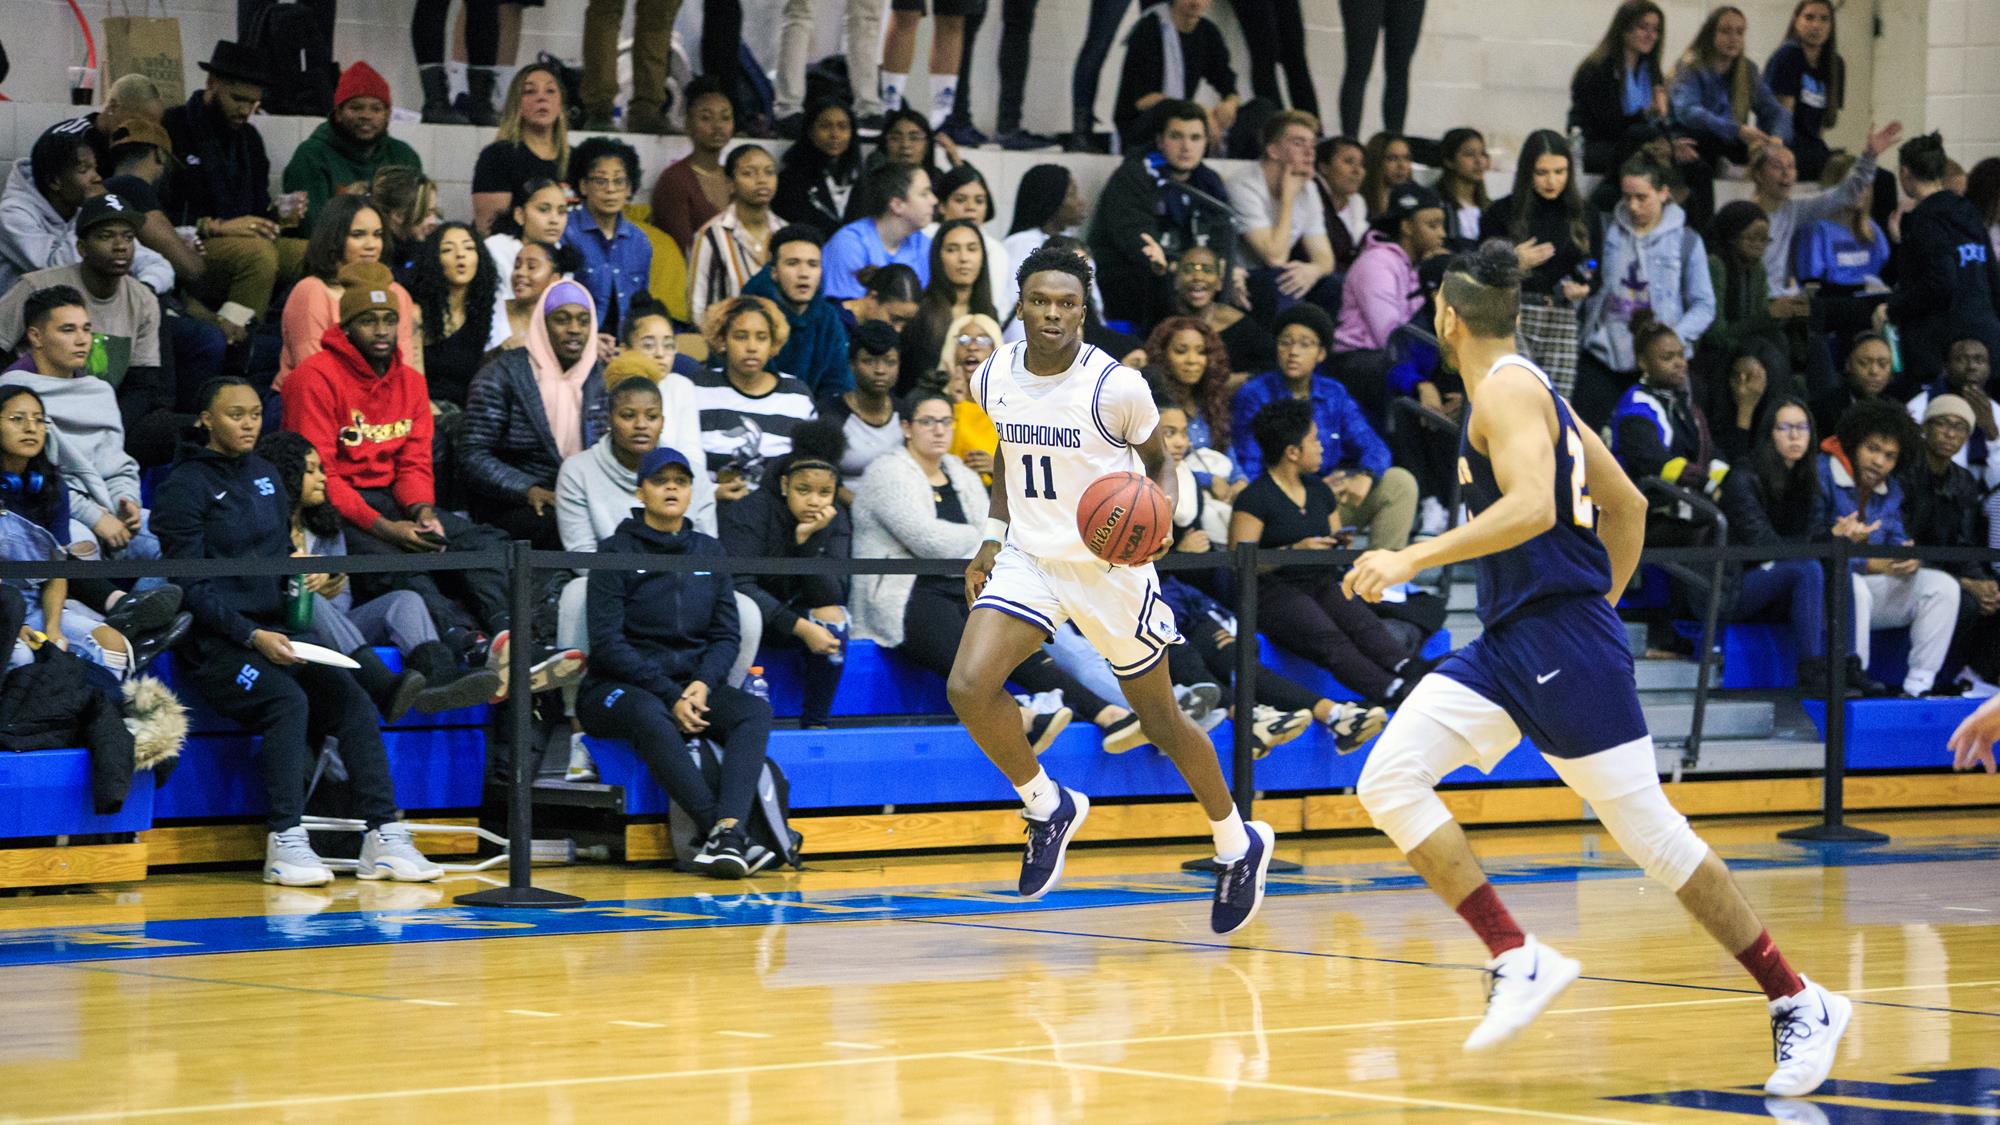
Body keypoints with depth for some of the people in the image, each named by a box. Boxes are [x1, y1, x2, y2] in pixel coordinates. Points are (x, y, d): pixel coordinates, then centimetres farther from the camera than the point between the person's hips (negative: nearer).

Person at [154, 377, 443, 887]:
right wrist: (251, 636, -19)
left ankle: (384, 837, -19)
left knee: (351, 699, -17)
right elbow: (192, 585, -9)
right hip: (215, 642, -6)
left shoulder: (265, 475, 18)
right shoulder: (186, 485, -3)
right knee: (287, 702, -32)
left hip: (274, 631, 6)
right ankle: (285, 843, -30)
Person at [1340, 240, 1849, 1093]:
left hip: (1560, 638, -10)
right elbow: (1627, 505, 24)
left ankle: (1801, 1007, 5)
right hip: (1508, 640, 10)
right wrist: (1604, 602, 29)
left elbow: (1533, 507, -28)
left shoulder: (1505, 389, -11)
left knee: (1649, 833, -5)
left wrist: (1412, 561, -30)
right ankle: (1518, 961, -8)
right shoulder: (1532, 391, 18)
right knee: (1389, 780, -4)